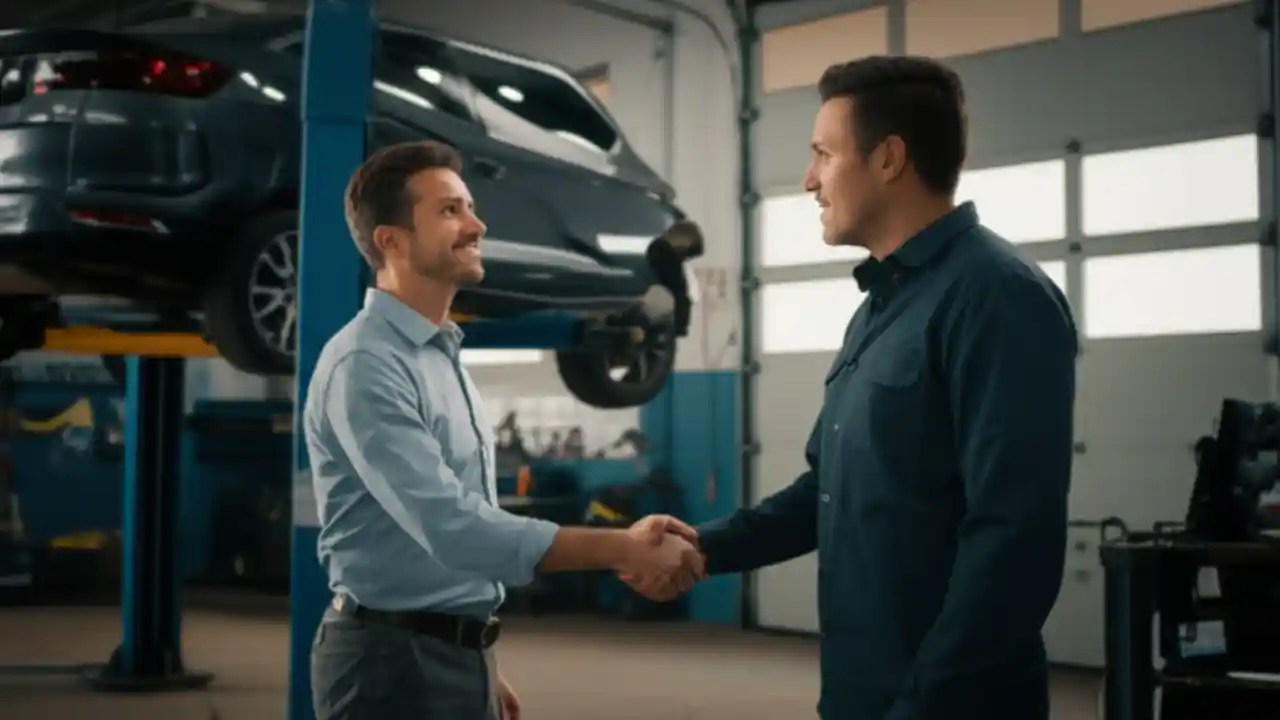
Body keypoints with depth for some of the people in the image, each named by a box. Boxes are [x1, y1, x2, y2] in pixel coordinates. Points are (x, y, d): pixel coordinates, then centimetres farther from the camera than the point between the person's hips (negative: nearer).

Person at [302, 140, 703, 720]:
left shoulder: (443, 356, 13)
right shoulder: (365, 366, -18)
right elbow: (452, 529, -28)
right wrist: (621, 550, -27)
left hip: (455, 655, 9)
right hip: (394, 659, -9)